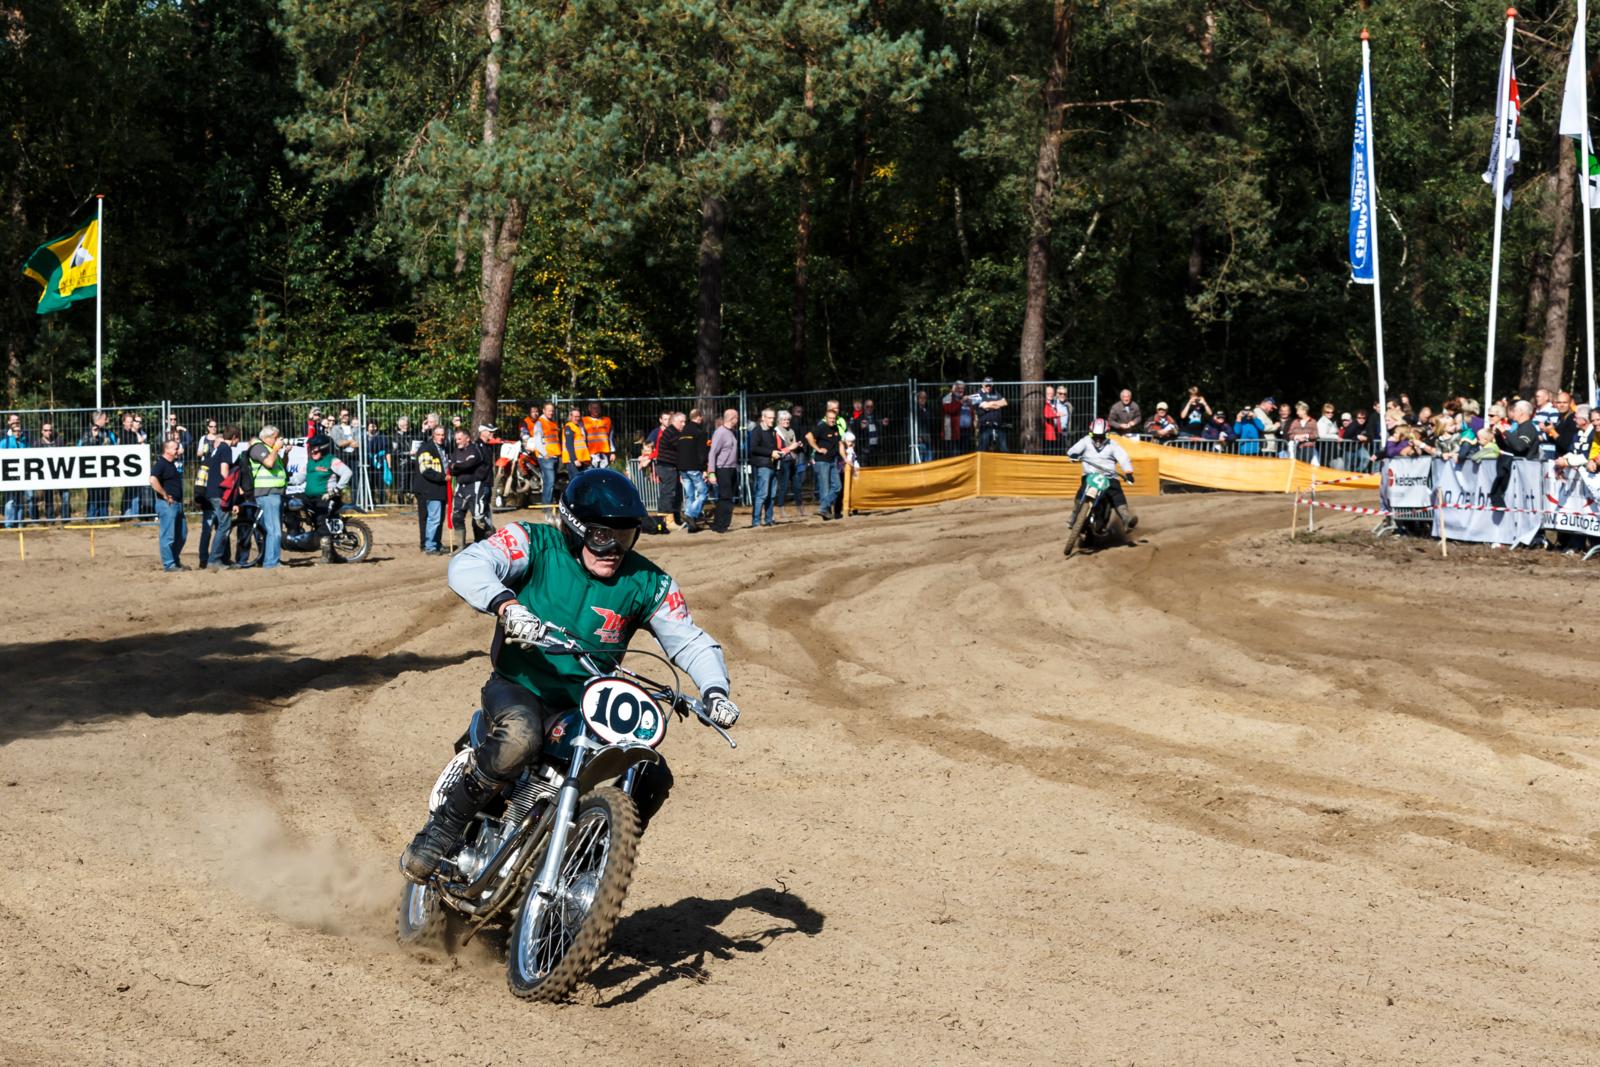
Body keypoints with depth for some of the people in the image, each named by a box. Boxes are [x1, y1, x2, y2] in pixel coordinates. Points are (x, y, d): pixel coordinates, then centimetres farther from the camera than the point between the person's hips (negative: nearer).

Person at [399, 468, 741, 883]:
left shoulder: (647, 583, 1)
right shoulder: (535, 544, -9)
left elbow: (690, 641, 4)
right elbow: (467, 566, -23)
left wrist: (715, 690, -17)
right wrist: (506, 603, -44)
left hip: (588, 708, 4)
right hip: (518, 691, -4)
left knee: (652, 779, -14)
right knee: (521, 734, -39)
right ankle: (444, 827, -24)